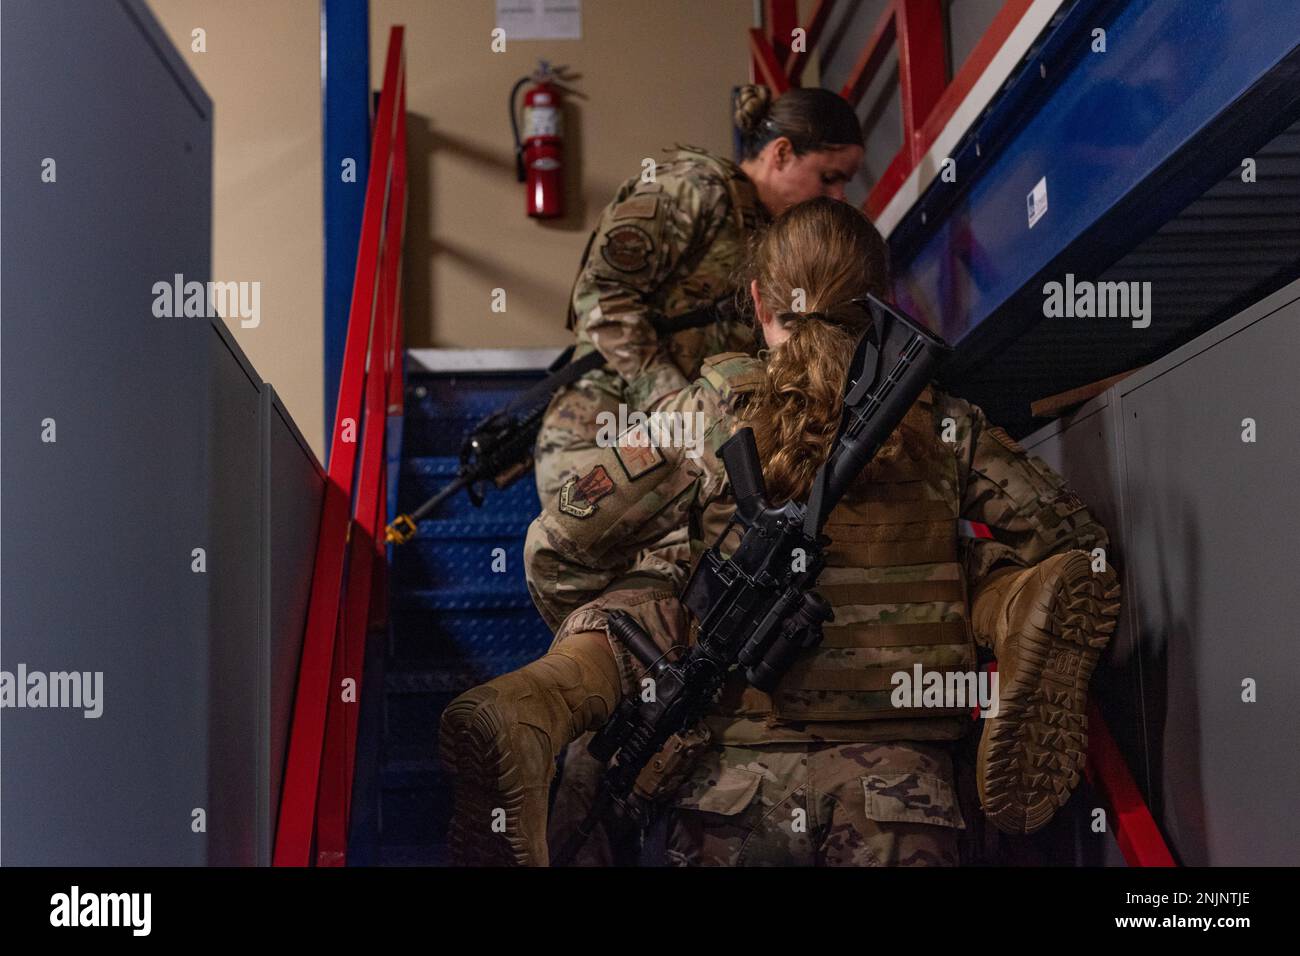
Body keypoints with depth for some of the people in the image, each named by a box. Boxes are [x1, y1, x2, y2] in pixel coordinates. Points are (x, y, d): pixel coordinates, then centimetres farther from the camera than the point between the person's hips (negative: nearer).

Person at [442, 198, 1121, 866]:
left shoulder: (711, 411, -1)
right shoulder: (943, 420, 3)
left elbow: (558, 548, -2)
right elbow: (1077, 542, 7)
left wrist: (594, 657, 16)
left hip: (738, 786, 0)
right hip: (901, 783, 1)